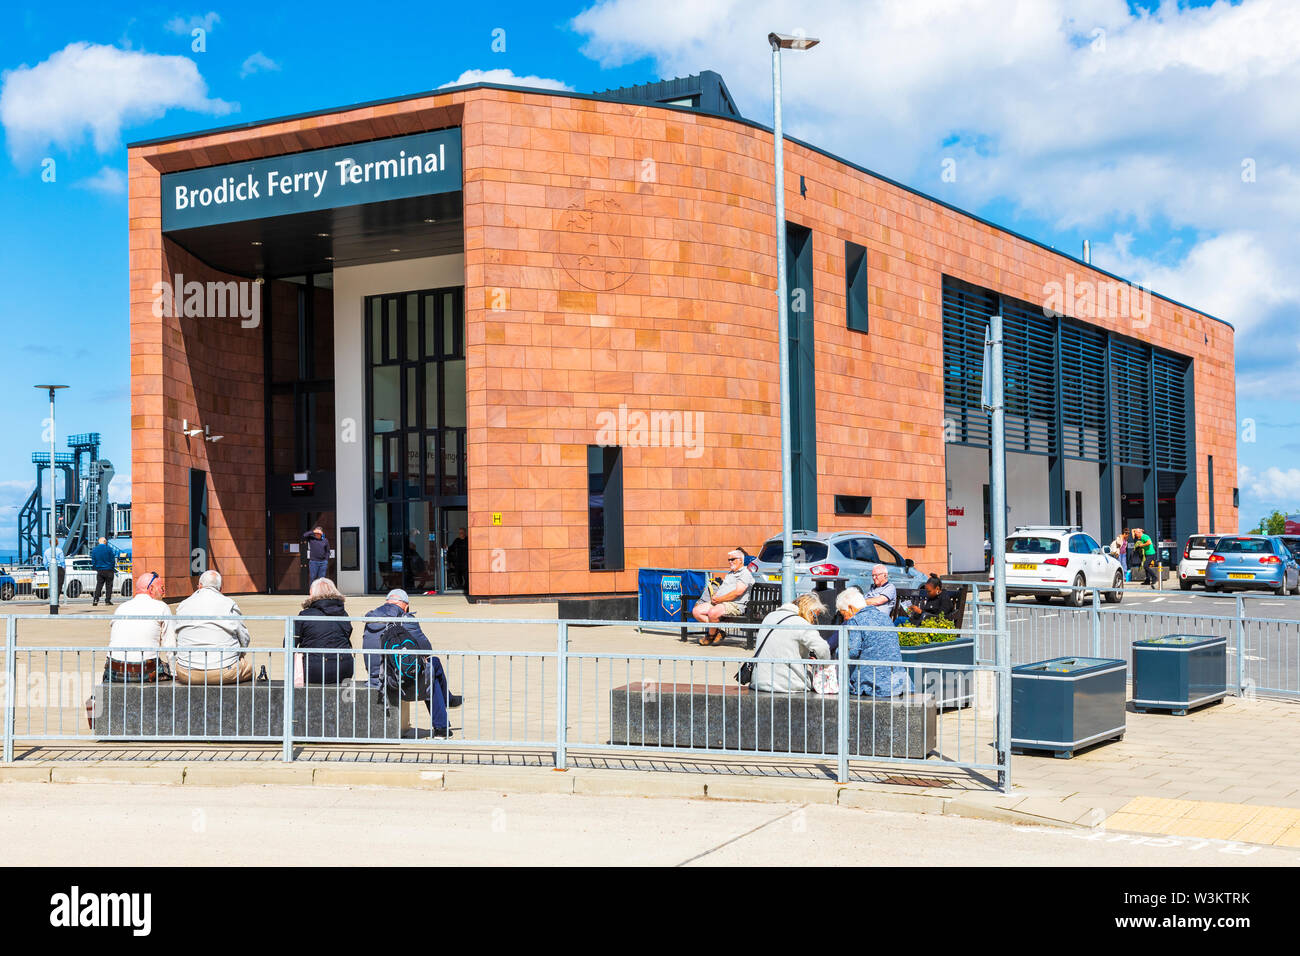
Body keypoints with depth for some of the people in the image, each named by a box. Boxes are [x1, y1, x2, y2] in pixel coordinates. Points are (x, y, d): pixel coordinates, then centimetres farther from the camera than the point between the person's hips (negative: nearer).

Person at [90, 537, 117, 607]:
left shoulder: (94, 549, 4)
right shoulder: (108, 549, -7)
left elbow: (93, 561, 7)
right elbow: (113, 560, -3)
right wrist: (113, 568, 13)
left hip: (99, 571, 3)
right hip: (108, 570, -3)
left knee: (98, 585, 6)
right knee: (108, 585, 2)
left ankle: (95, 600, -4)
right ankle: (108, 600, 0)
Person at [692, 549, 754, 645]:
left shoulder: (745, 574, -3)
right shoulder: (730, 573, 27)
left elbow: (738, 592, -16)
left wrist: (719, 599, -14)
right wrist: (715, 596, 3)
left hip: (735, 605, -9)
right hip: (718, 602, 9)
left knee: (713, 612, -37)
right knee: (696, 611, -9)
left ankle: (711, 635, -11)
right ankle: (717, 631, -6)